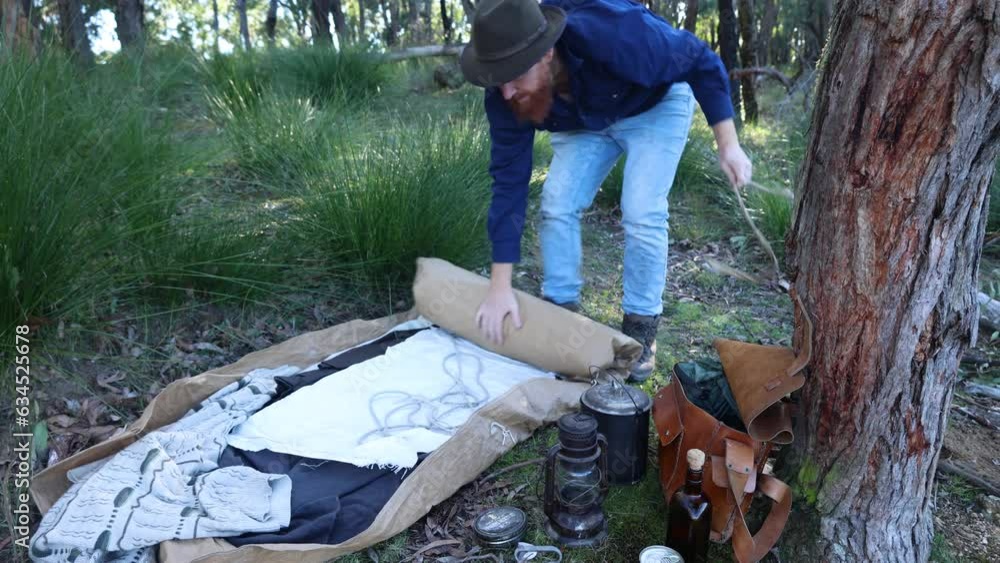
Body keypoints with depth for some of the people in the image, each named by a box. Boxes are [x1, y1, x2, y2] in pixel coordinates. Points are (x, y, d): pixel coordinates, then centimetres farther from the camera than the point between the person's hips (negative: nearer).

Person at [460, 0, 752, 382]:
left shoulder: (611, 36, -42)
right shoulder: (505, 97, -27)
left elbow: (701, 60, -27)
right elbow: (509, 181, -25)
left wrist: (728, 144, -27)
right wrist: (500, 287, -27)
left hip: (655, 107, -4)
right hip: (584, 123, 4)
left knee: (641, 214, -15)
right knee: (557, 206, -9)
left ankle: (640, 329, 1)